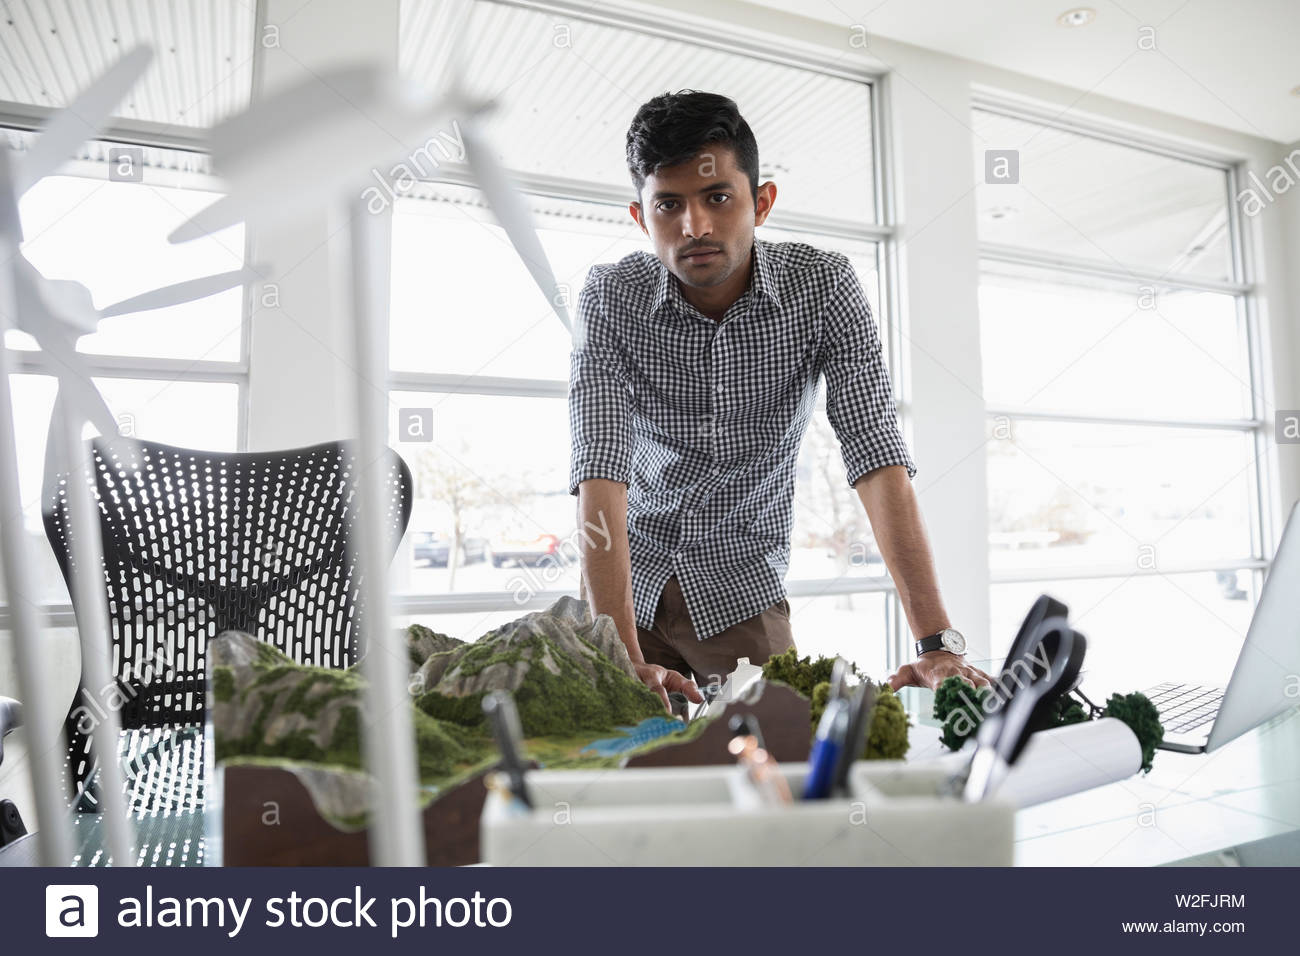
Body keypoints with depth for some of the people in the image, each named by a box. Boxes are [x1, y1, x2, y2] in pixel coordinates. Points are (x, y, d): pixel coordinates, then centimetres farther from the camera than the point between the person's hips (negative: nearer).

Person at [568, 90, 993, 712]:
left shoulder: (820, 286, -15)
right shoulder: (610, 298, -17)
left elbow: (876, 456, -21)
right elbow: (599, 473, -27)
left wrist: (938, 642, -31)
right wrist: (625, 658, -39)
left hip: (743, 586, 1)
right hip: (629, 578, 0)